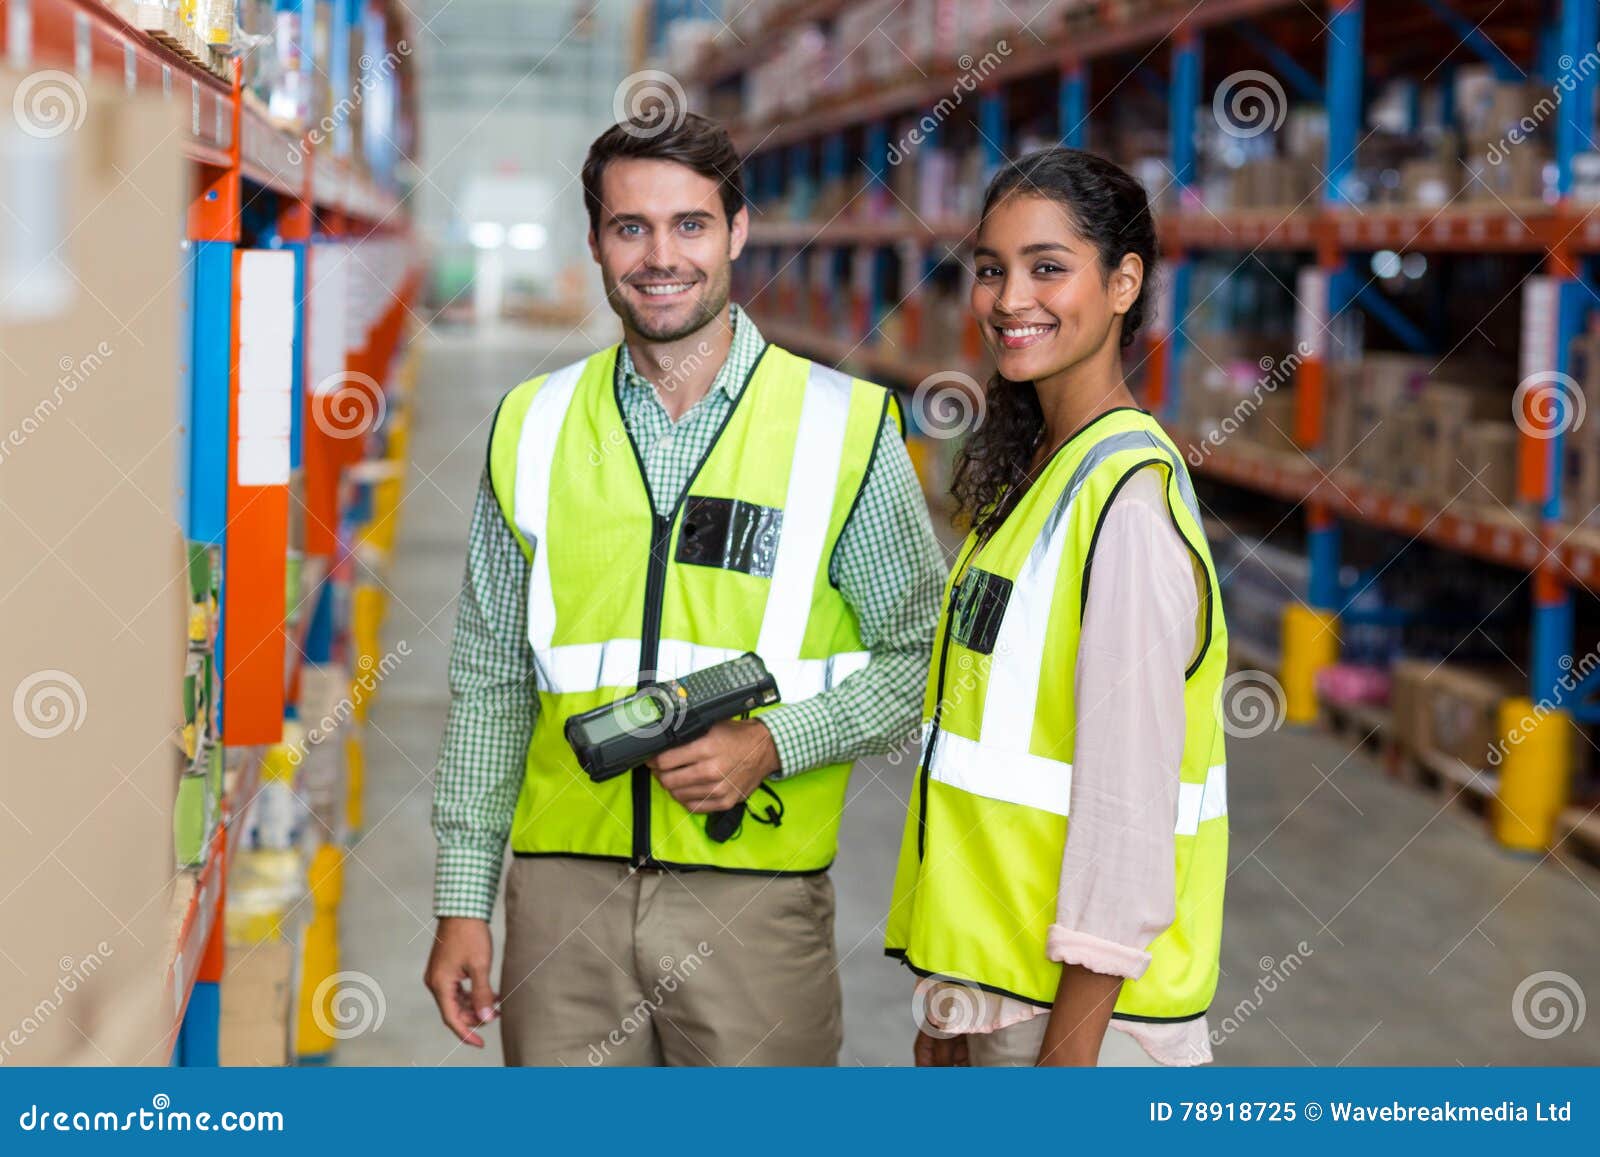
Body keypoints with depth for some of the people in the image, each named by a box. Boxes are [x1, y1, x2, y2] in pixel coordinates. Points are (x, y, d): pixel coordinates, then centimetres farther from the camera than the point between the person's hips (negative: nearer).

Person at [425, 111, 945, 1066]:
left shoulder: (845, 427, 1)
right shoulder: (533, 428, 9)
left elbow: (923, 652, 5)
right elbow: (491, 683, 12)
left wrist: (772, 746, -11)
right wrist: (463, 900, 9)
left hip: (754, 897, -2)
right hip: (564, 888, 2)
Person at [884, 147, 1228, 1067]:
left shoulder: (1131, 501, -16)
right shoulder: (1028, 475, 11)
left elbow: (1128, 801, -20)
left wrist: (1068, 1056, -20)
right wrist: (946, 1007, 14)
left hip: (1085, 999, -8)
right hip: (993, 983, 8)